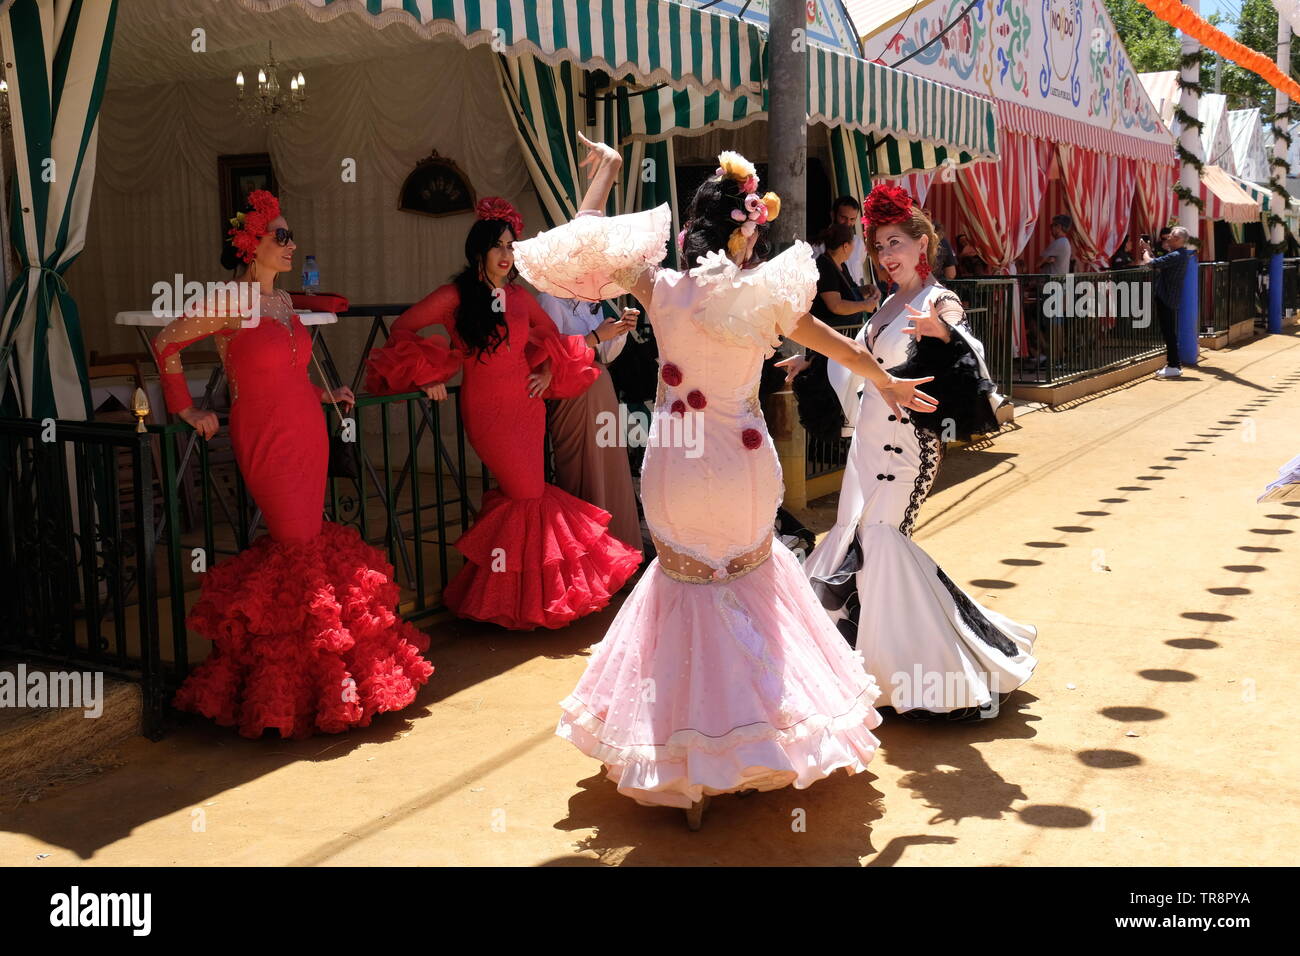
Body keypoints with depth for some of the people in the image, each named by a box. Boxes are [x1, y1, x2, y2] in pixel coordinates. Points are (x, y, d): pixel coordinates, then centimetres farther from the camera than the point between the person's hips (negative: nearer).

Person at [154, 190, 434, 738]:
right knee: (300, 548, -6)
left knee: (305, 541, 8)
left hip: (307, 436, 7)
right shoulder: (228, 303, -10)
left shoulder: (283, 301, 12)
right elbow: (166, 345, -3)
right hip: (266, 442, -7)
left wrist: (326, 394, 14)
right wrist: (188, 412, -5)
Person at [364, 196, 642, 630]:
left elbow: (550, 334, 21)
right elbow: (402, 329, -3)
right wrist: (426, 378, -10)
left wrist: (547, 370, 5)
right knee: (528, 495, -3)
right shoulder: (455, 296, -8)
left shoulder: (519, 296, 6)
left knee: (526, 492, 6)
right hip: (487, 410, -5)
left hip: (527, 406, 5)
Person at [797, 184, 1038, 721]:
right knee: (856, 537, 10)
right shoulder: (891, 305, 12)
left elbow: (970, 358, -30)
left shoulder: (941, 304, -11)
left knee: (880, 536, -11)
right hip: (870, 436, 8)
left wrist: (943, 332, -50)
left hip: (906, 440, -8)